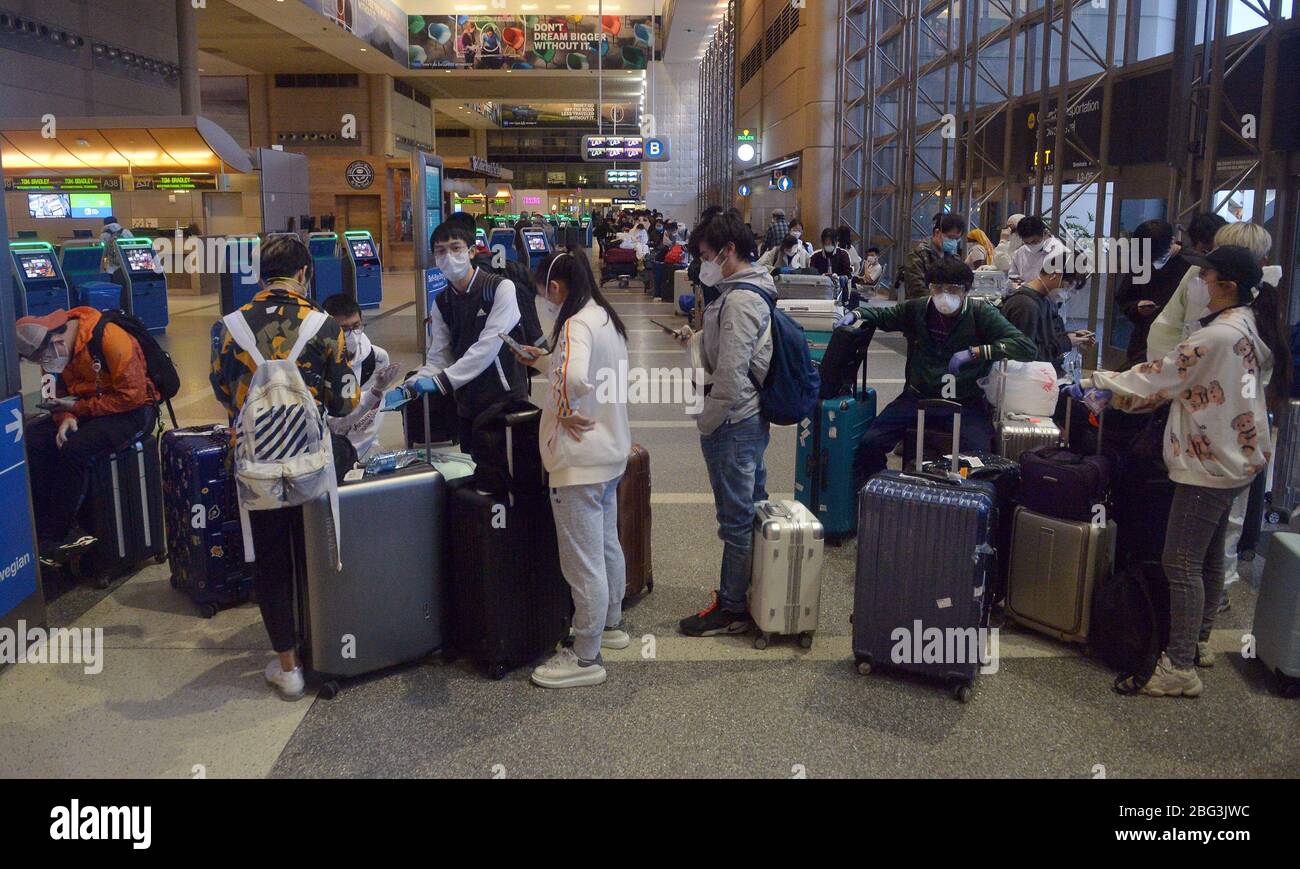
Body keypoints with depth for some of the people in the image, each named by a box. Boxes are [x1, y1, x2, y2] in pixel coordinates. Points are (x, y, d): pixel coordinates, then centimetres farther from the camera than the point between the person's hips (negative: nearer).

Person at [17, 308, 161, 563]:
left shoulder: (110, 339, -23)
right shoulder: (60, 348, 0)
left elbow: (131, 395, -22)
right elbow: (64, 389, 10)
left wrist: (78, 408, -16)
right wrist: (66, 416, -13)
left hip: (133, 411, -8)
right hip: (85, 408, 8)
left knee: (75, 449, -28)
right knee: (32, 439, -13)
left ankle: (52, 537, -13)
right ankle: (43, 528, -9)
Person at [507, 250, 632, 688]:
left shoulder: (576, 324, -20)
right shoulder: (606, 318, 9)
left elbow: (575, 378, -40)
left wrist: (565, 411, -22)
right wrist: (544, 360, 25)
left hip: (580, 459, -10)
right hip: (610, 451, 10)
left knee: (583, 561, 0)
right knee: (607, 545, 24)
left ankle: (585, 658, 11)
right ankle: (610, 624, 41)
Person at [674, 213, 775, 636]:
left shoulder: (739, 300, -19)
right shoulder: (752, 292, 13)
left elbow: (731, 373, -24)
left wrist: (706, 422, -14)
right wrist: (695, 339, 10)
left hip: (733, 422, -11)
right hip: (753, 415, 11)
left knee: (735, 518, -1)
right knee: (754, 510, 18)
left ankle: (732, 609, 9)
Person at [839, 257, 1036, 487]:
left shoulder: (981, 315, -5)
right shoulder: (916, 309, 5)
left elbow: (1026, 347, -13)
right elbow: (883, 315, 25)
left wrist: (974, 352, -23)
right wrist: (856, 314, 4)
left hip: (965, 402, -2)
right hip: (919, 396, 3)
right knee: (870, 443, -14)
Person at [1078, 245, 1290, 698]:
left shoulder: (1218, 336, -23)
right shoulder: (1252, 327, 9)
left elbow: (1158, 378, -17)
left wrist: (1096, 384, -4)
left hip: (1210, 462, -11)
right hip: (1234, 457, 11)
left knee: (1181, 562, -6)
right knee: (1209, 555, 20)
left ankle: (1180, 668, -1)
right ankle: (1198, 642, 34)